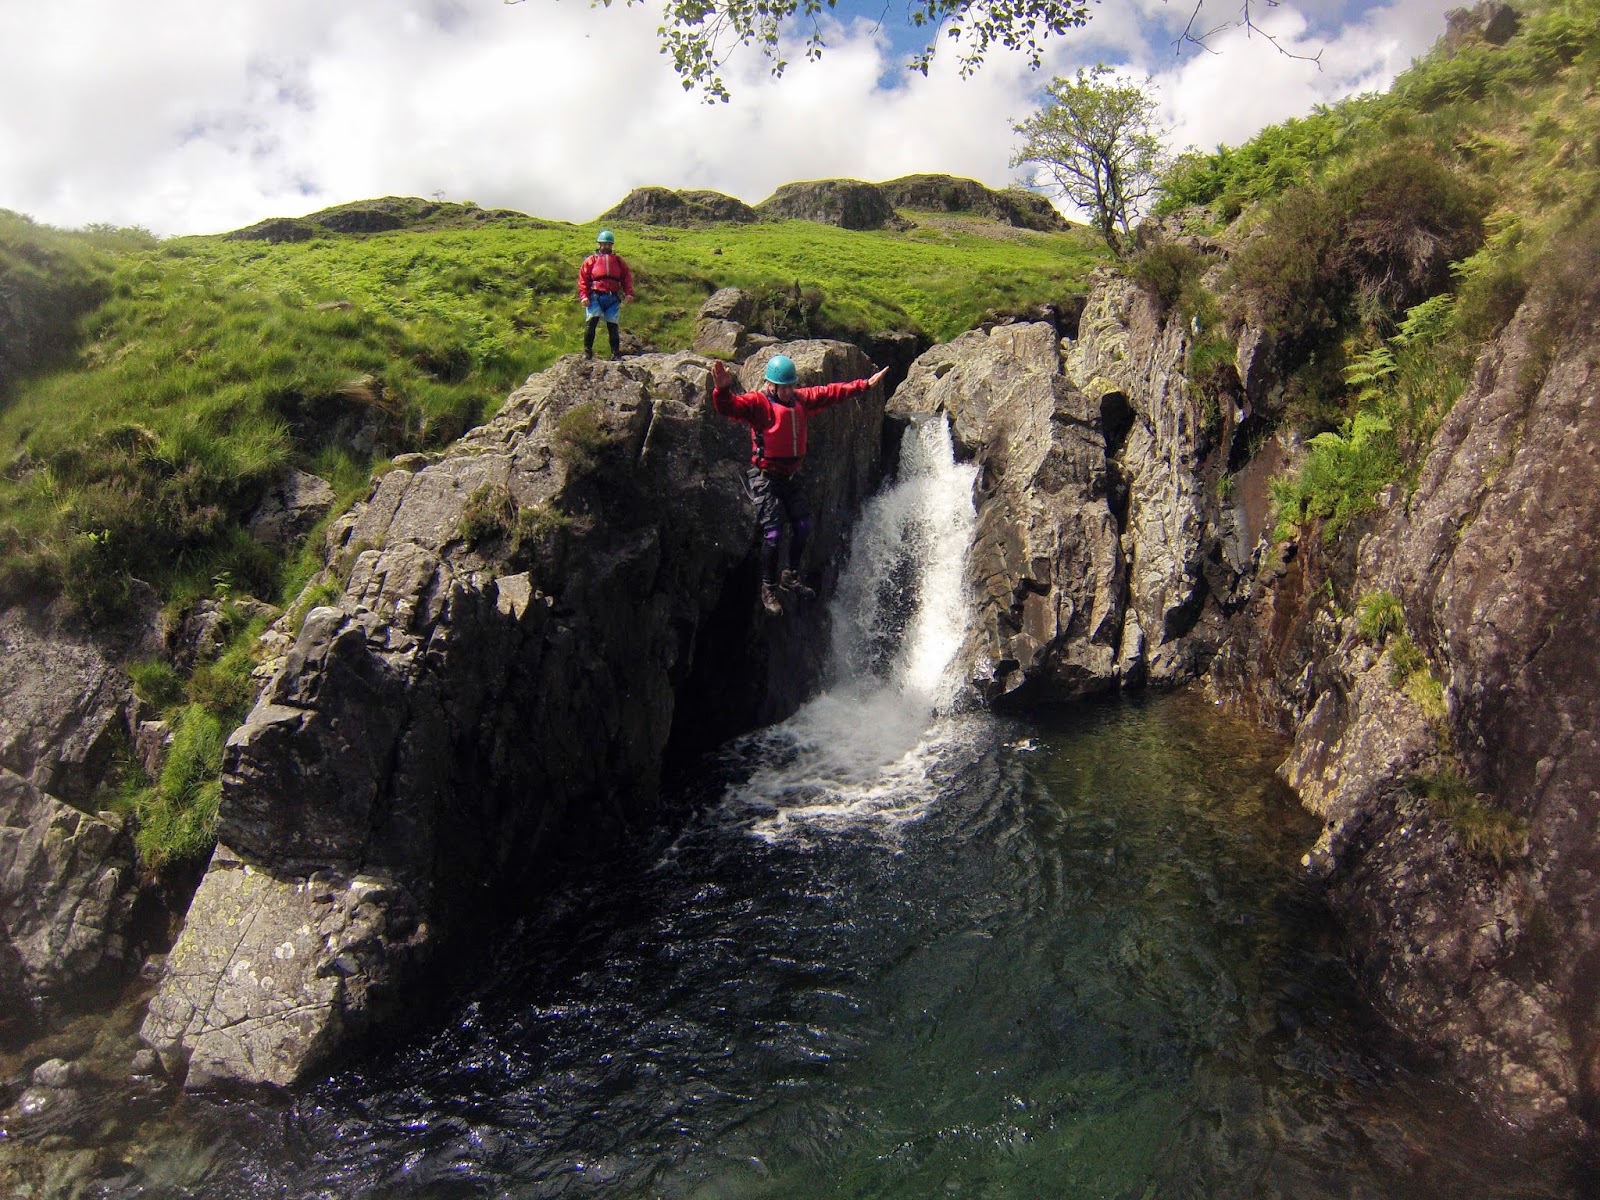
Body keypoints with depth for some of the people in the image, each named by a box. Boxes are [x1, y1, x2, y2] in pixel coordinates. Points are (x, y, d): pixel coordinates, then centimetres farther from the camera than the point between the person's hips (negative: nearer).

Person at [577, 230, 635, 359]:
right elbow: (583, 279, 4)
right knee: (591, 322, -15)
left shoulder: (618, 260, 15)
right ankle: (587, 351, -9)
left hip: (613, 297, 2)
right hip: (595, 297, -2)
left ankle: (616, 353, 8)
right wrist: (583, 296, -8)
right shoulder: (591, 260, 8)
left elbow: (627, 276, 10)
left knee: (612, 324, 2)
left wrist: (628, 293, -4)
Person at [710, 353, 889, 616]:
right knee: (773, 534, -9)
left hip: (790, 477, 7)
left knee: (803, 527, 10)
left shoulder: (801, 399, 6)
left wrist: (865, 384, 22)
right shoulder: (758, 403, -14)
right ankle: (769, 590, 8)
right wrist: (722, 390, -54)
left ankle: (791, 577, 31)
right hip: (766, 478, -7)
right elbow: (730, 407, -31)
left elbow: (831, 392, 17)